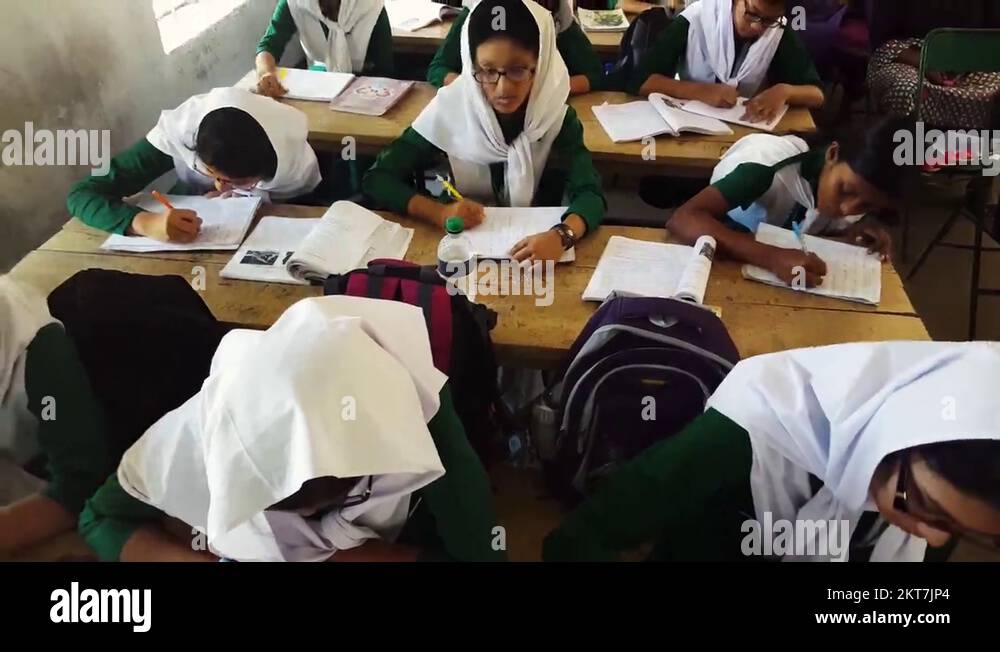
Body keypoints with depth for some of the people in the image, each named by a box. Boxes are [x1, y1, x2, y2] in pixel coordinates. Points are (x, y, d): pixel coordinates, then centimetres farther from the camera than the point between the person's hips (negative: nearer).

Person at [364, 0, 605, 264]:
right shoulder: (450, 109, -13)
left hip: (536, 240, 1)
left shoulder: (557, 116, -11)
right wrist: (438, 212, -26)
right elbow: (378, 178, -10)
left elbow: (590, 195, -17)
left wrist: (561, 235, -38)